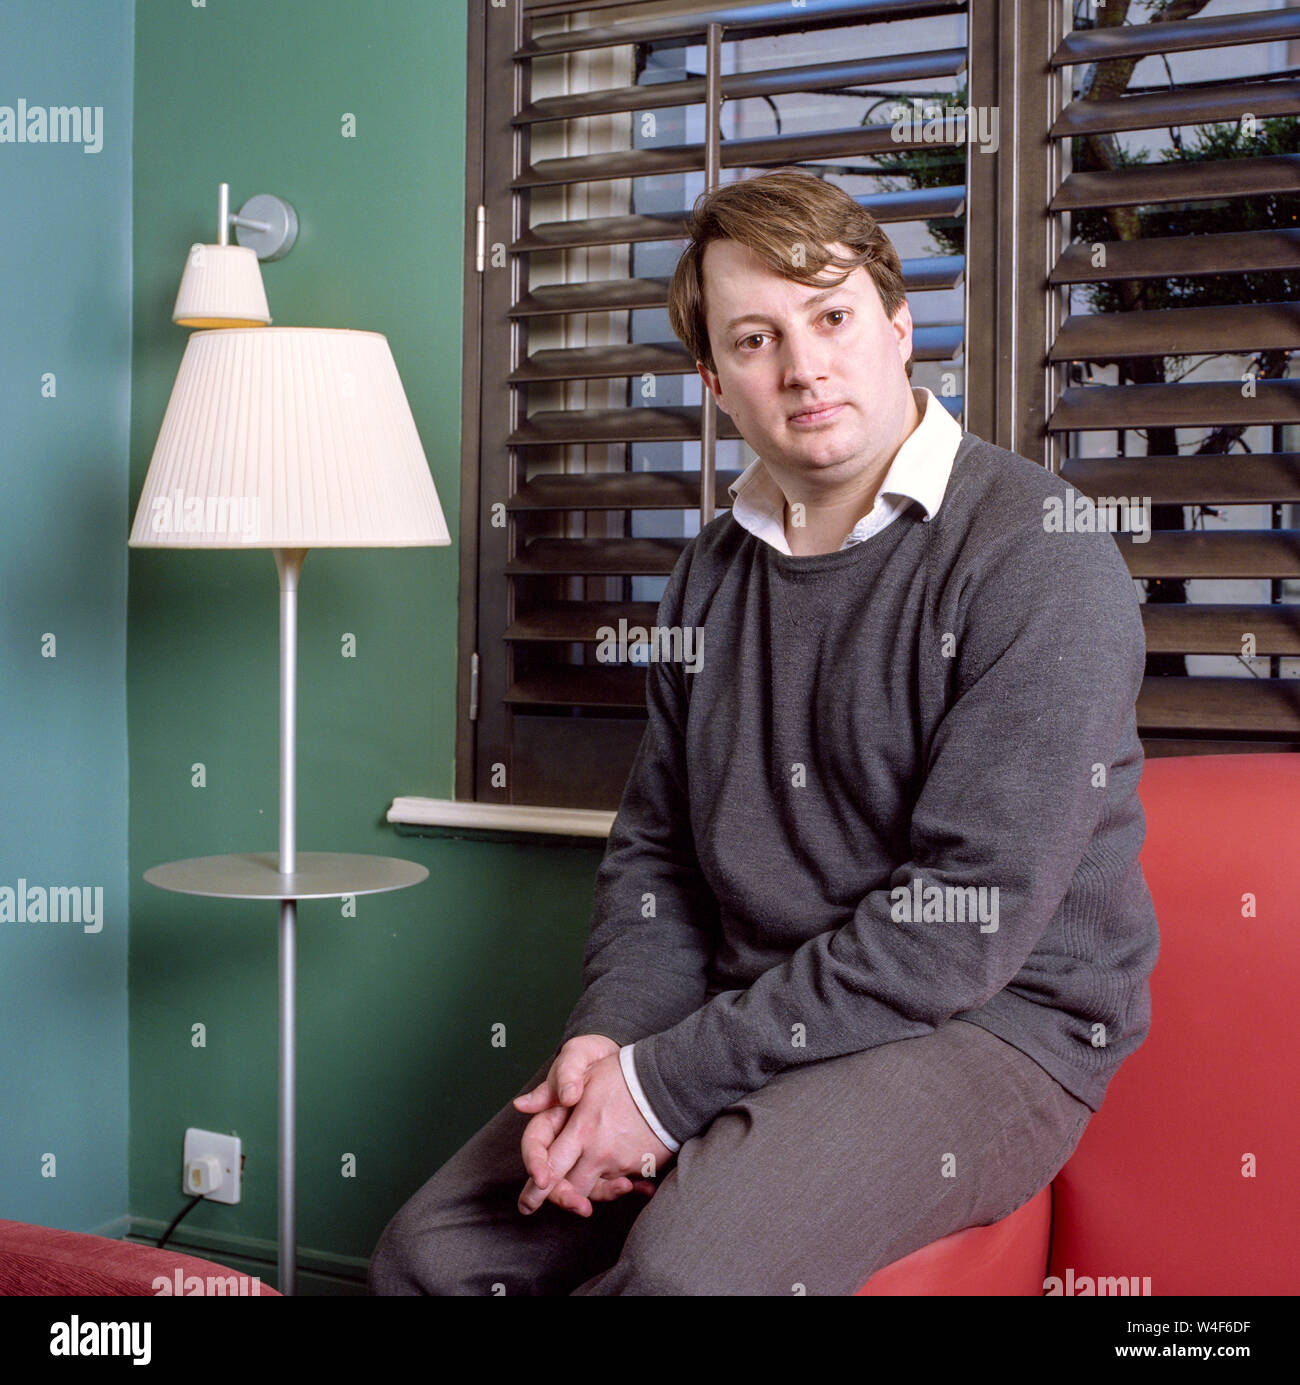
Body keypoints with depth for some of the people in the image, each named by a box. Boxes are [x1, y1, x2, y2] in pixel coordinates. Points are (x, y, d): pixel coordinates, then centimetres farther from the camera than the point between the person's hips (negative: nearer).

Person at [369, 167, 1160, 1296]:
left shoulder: (1035, 551, -14)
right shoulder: (715, 570, 11)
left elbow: (970, 914, -21)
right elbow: (655, 846, 14)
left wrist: (668, 1081, -20)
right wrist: (605, 1037, -8)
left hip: (987, 1029, -6)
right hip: (746, 1025, 7)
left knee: (691, 1263, -32)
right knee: (434, 1247, -2)